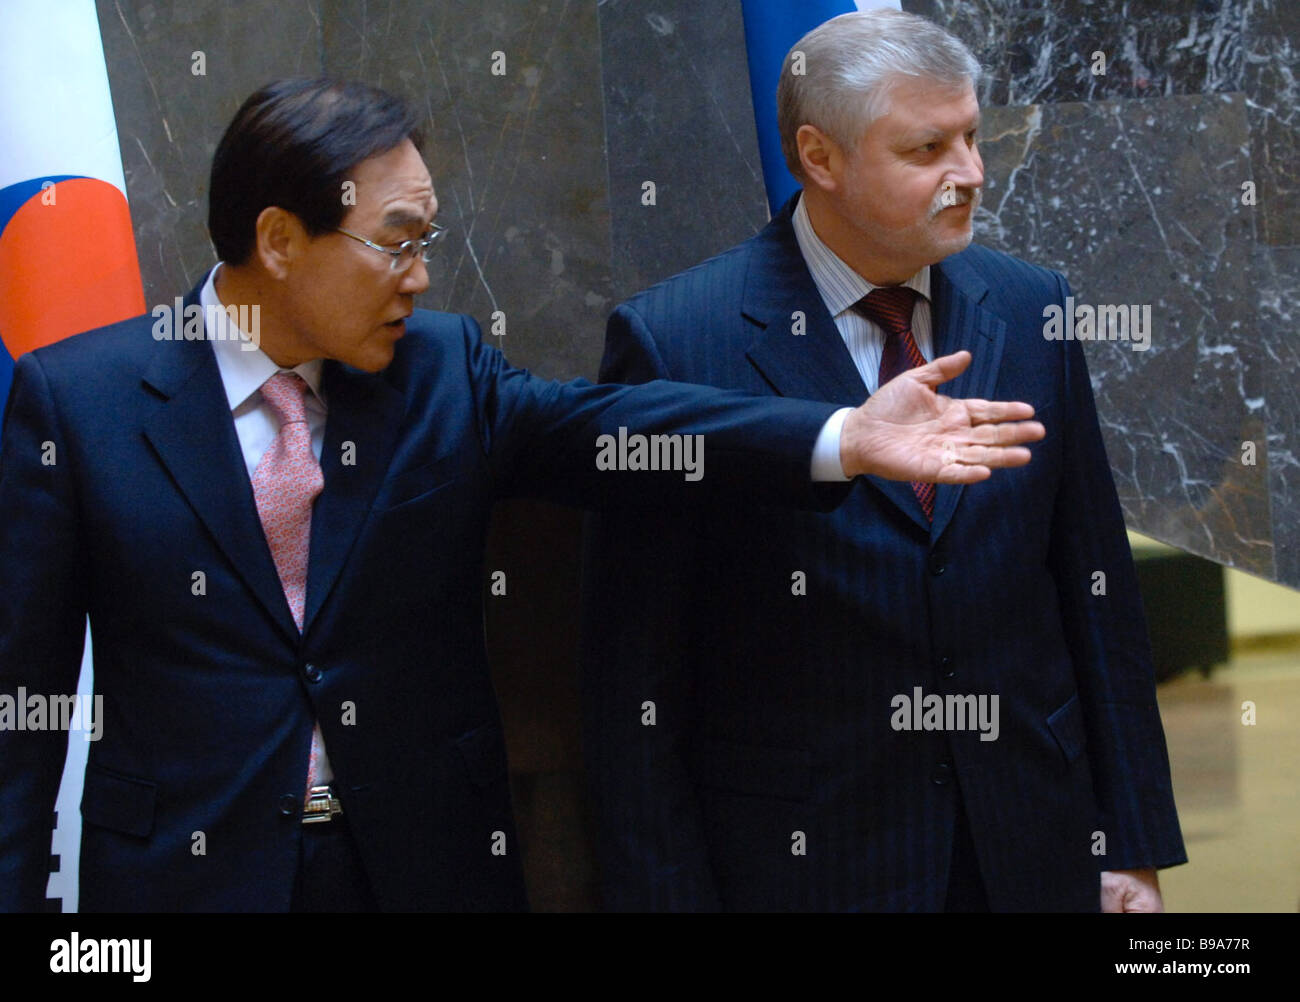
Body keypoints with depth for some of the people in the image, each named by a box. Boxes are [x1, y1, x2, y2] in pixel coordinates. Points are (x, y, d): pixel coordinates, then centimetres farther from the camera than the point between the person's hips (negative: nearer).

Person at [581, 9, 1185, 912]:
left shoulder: (1029, 311, 3)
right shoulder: (674, 343, -11)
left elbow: (1097, 594, 7)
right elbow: (635, 676, -9)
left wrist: (1133, 847, 6)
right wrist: (669, 896, -11)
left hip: (1034, 853, 4)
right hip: (810, 862, -4)